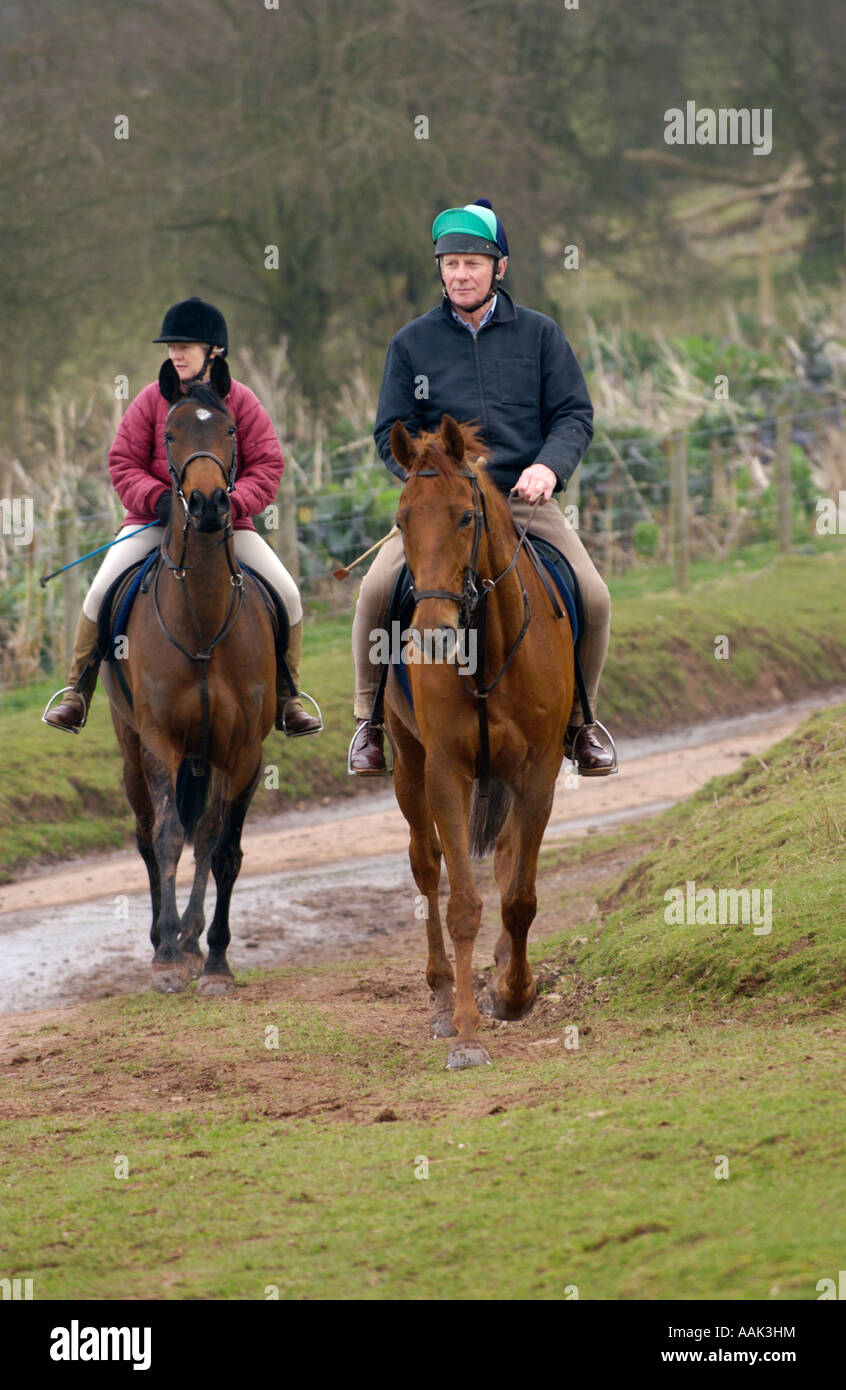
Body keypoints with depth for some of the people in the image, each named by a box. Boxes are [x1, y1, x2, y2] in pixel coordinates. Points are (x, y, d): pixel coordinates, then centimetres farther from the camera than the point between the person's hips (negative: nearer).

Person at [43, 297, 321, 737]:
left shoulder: (241, 401, -2)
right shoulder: (152, 399, -1)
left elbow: (267, 469, -3)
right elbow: (123, 465, 0)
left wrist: (229, 503, -21)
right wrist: (159, 499, -19)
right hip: (154, 520, 0)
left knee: (286, 594, -16)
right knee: (101, 592, -21)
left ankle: (284, 699, 2)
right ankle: (77, 692, -2)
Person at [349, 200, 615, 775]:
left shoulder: (539, 334, 8)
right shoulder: (413, 343, 8)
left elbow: (575, 414, 5)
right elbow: (392, 432, 8)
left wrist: (549, 466, -15)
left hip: (524, 497, 0)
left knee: (593, 598, -17)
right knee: (376, 591, -23)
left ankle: (579, 720, 7)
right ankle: (372, 718, -2)